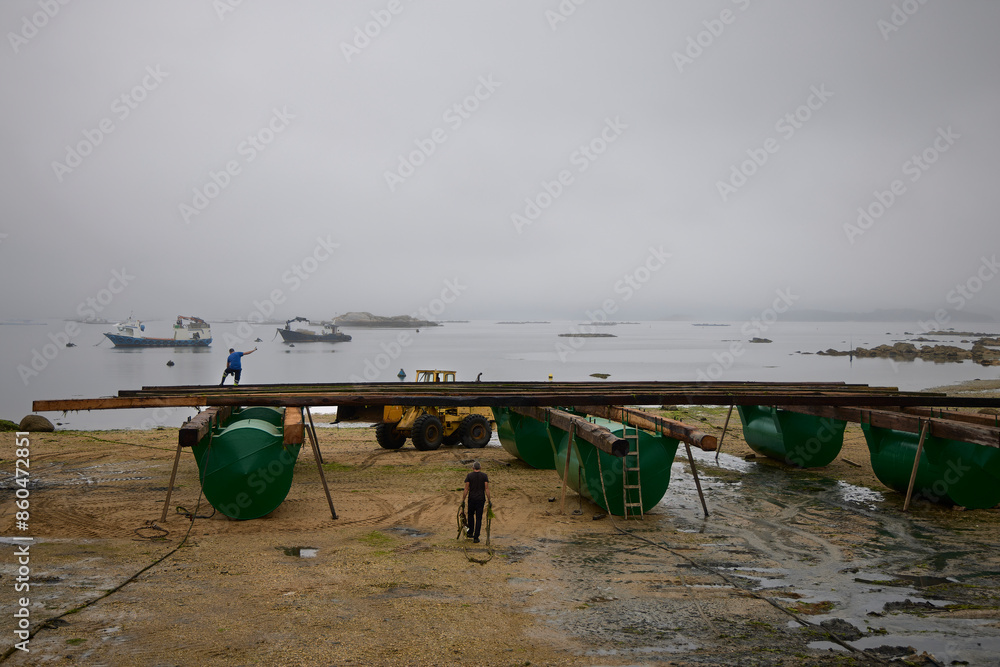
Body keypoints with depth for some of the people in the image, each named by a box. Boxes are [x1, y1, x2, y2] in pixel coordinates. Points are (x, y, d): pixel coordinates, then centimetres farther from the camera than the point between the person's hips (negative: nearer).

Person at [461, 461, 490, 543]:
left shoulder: (469, 475, -3)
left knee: (471, 515, 23)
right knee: (479, 518, 4)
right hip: (481, 499, 0)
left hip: (472, 499, 0)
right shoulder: (484, 475, -1)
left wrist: (463, 499, 3)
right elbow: (487, 489, -4)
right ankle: (476, 537, 3)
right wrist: (489, 500, 2)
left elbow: (466, 489, -4)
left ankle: (470, 532, 24)